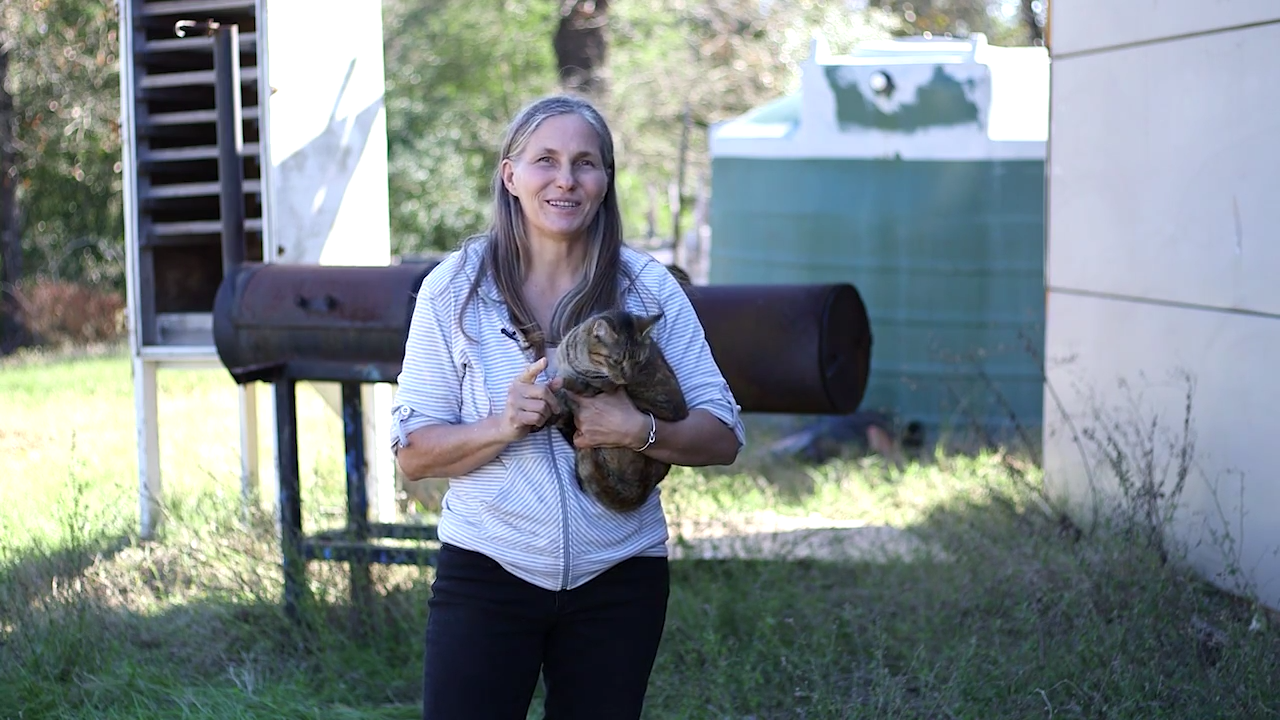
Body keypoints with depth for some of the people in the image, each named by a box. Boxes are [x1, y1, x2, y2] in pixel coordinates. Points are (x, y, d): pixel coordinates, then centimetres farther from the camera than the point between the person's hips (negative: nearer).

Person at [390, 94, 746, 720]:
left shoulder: (648, 288, 0)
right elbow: (412, 452, -3)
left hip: (617, 580, 1)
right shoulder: (454, 288, -2)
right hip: (486, 572, -1)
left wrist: (641, 431, -20)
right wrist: (504, 426, -20)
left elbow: (723, 438, -1)